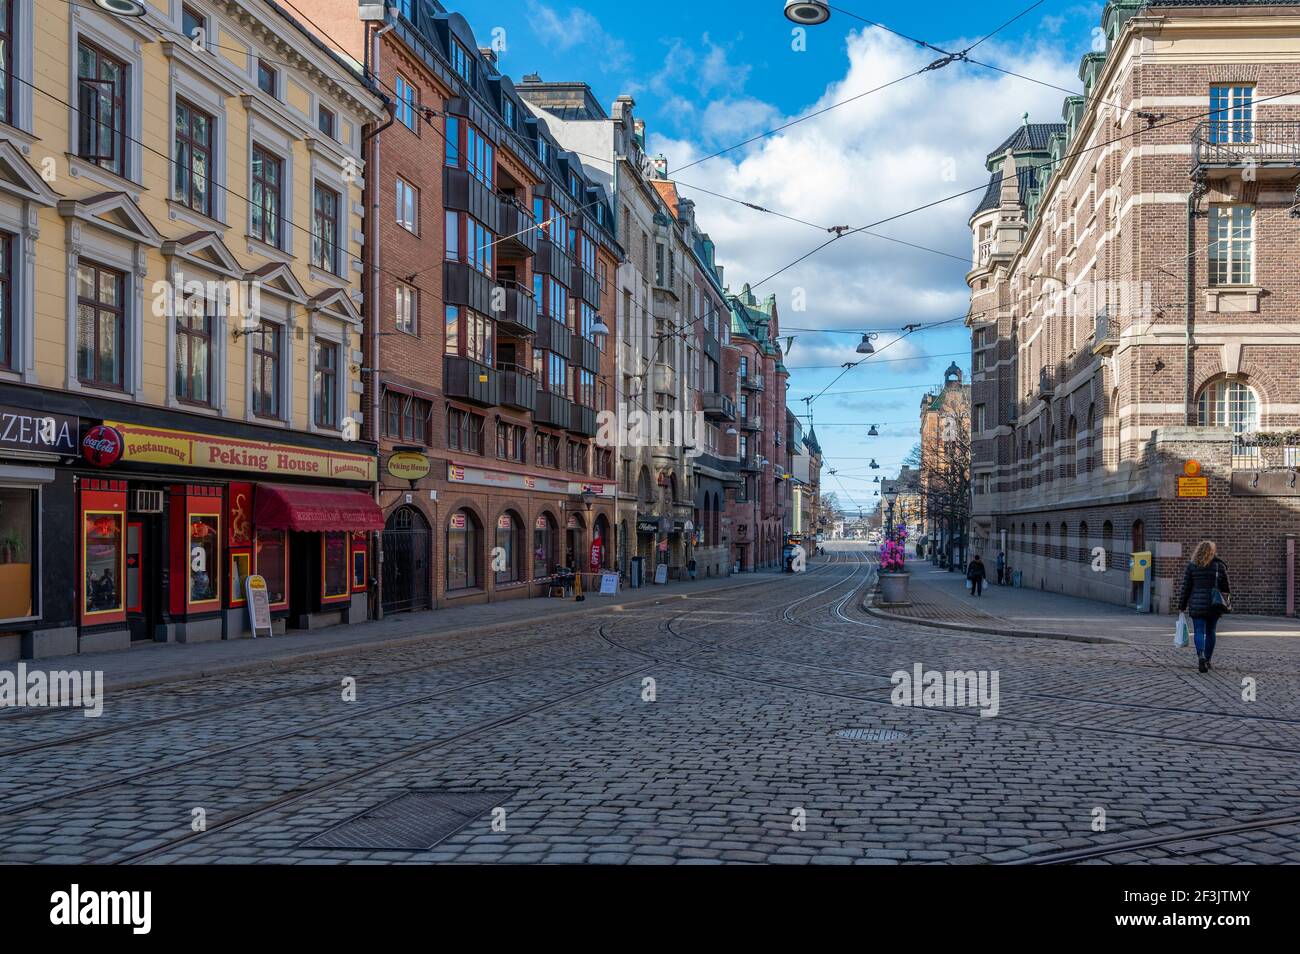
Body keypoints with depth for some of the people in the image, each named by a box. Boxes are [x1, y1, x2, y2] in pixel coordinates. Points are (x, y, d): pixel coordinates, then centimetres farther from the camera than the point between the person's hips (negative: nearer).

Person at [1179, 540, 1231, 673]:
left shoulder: (1191, 567, -2)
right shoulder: (1220, 566, 1)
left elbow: (1186, 588, 0)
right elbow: (1225, 587, 4)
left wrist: (1182, 606, 6)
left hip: (1197, 605, -2)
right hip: (1214, 606, 2)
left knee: (1199, 632, -2)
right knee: (1210, 632, 14)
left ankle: (1201, 656, -24)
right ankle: (1207, 660, 22)